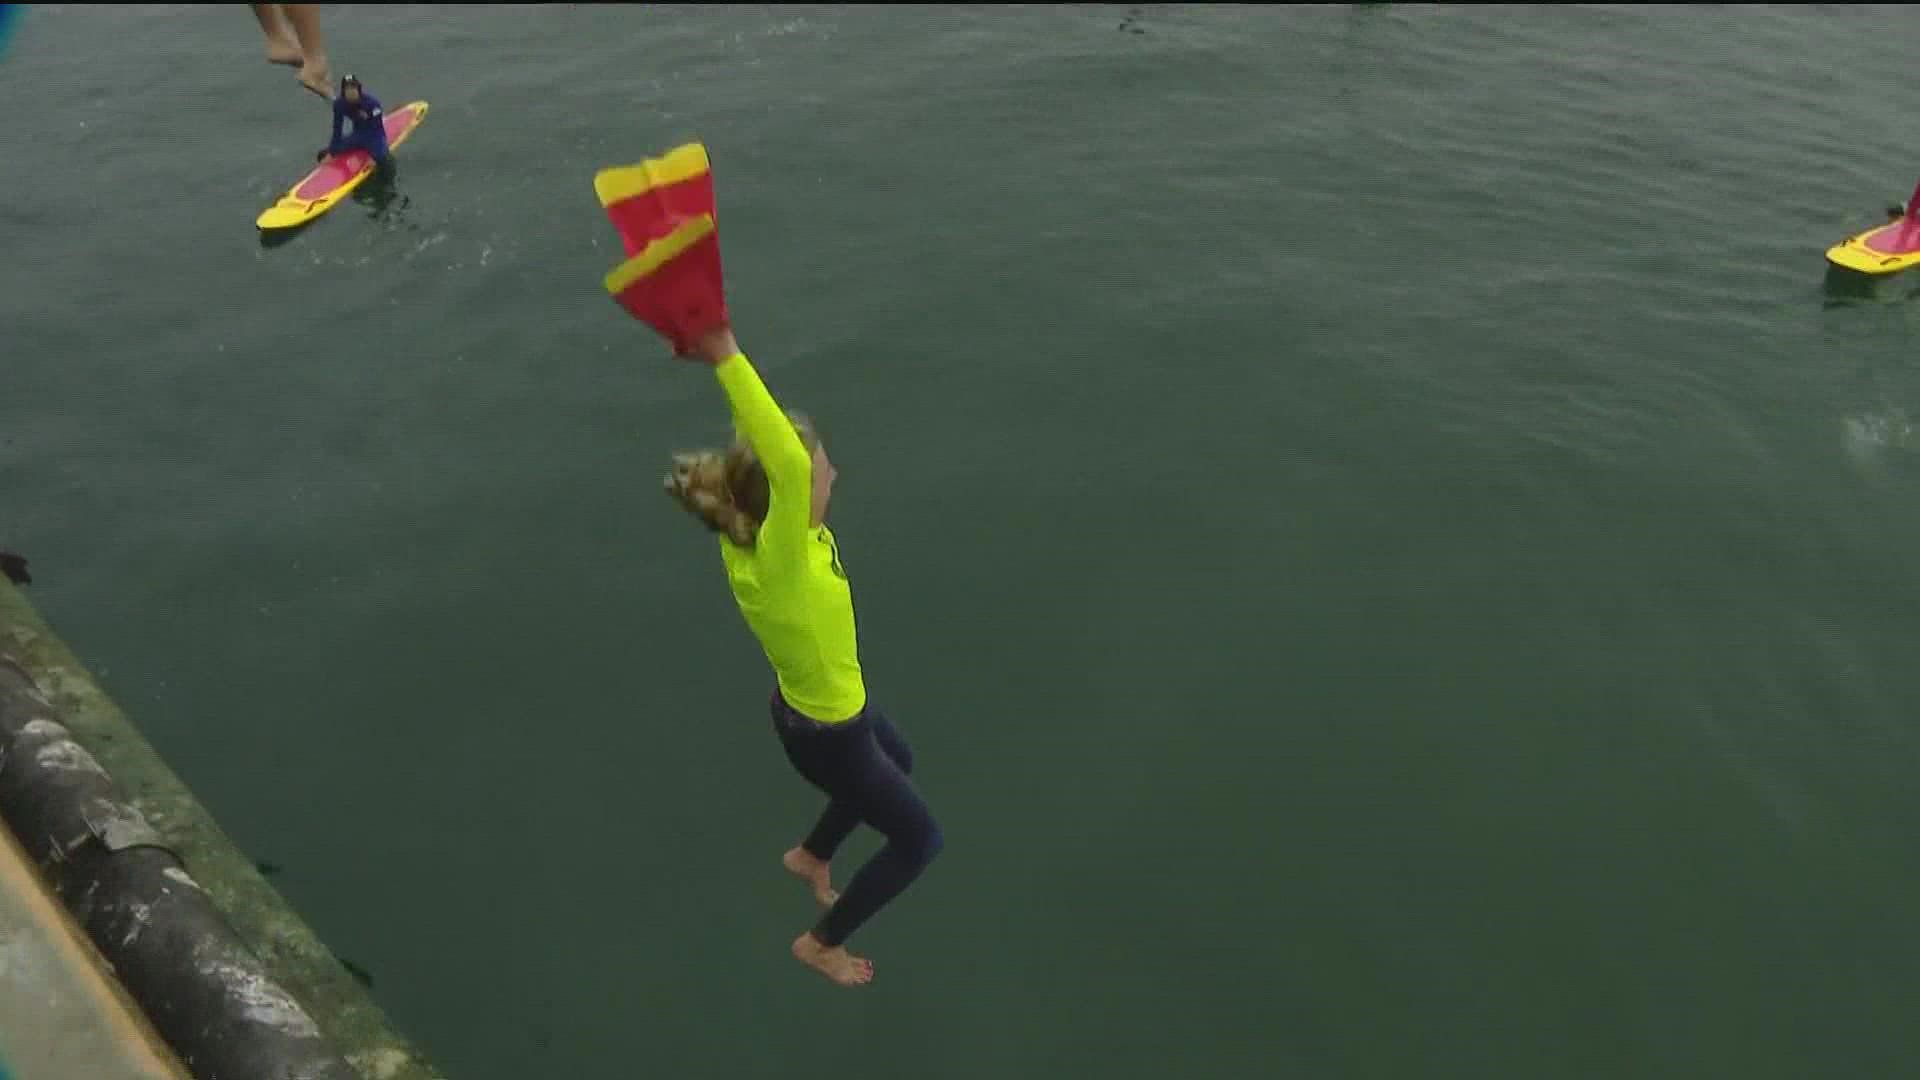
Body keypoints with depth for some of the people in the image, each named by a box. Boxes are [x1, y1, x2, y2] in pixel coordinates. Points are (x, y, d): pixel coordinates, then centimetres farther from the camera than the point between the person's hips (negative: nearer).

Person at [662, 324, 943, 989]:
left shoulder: (748, 536, -19)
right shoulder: (775, 566, -42)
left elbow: (771, 446, -12)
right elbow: (786, 462, -58)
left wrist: (723, 355, -25)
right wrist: (725, 357, -56)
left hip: (816, 707, 8)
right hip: (826, 735, -8)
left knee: (897, 762, 37)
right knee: (919, 839, 16)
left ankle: (811, 856, 56)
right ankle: (822, 943, 33)